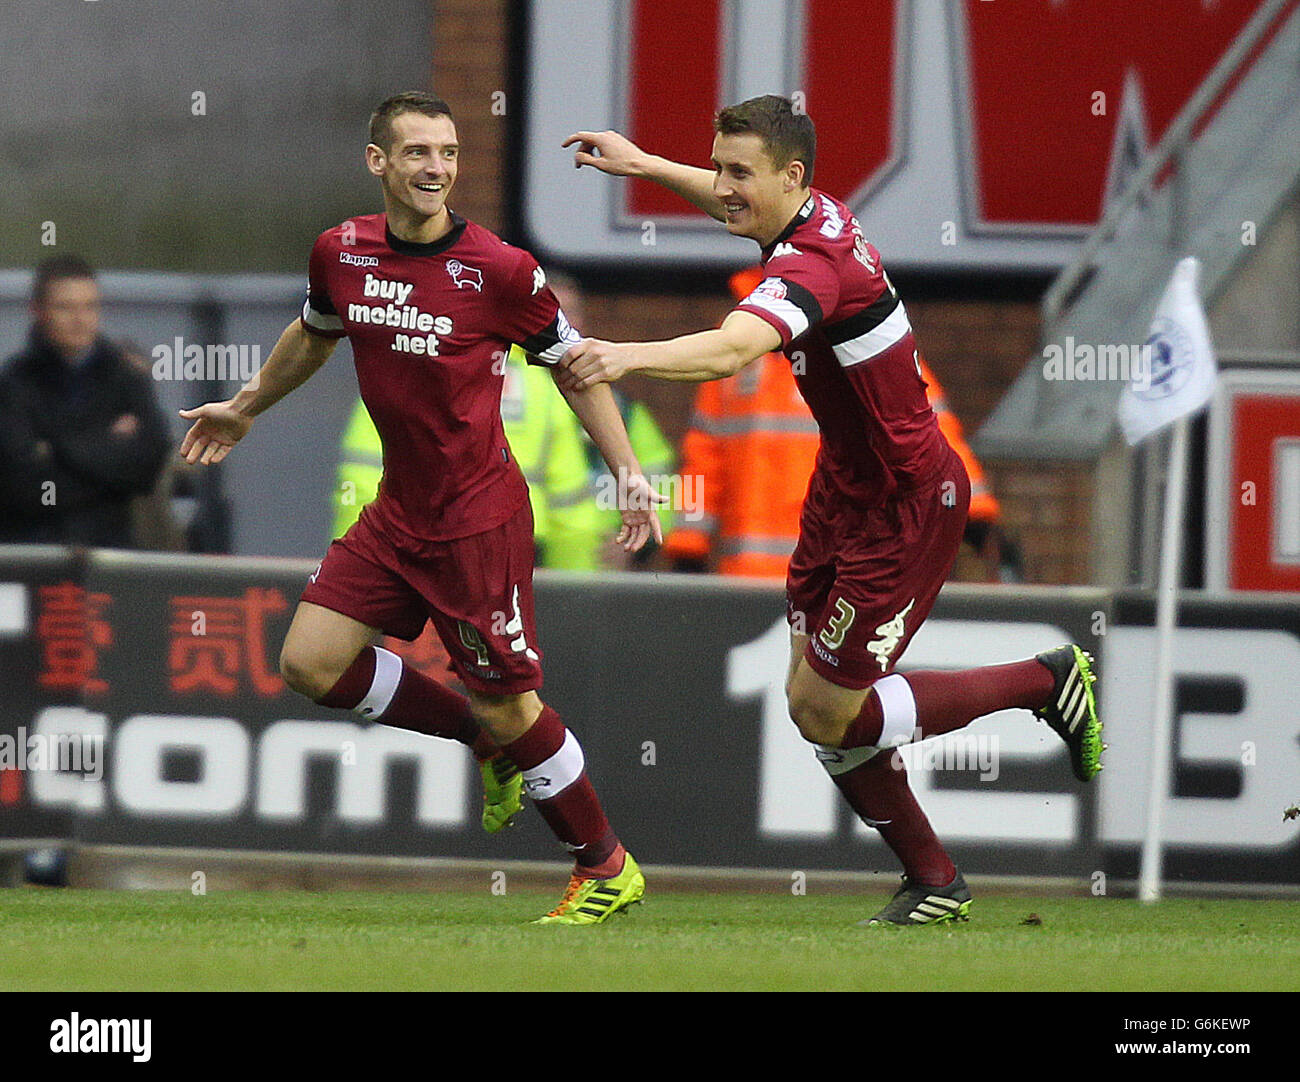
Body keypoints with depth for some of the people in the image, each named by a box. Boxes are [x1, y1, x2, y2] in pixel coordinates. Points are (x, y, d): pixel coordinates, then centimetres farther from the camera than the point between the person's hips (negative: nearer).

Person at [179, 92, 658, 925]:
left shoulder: (499, 270, -15)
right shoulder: (342, 254, -1)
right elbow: (314, 334, 22)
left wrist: (628, 472, -7)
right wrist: (245, 410, 35)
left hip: (479, 517, -6)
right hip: (397, 513, 6)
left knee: (507, 707, -4)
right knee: (312, 662, 1)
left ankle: (608, 869, 15)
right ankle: (488, 743, 19)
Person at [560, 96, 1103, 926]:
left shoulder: (813, 261, -30)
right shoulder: (814, 214, -1)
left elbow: (730, 351, -50)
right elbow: (734, 203, 27)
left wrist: (626, 357, -65)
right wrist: (645, 165, 28)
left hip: (906, 506, -10)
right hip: (848, 487, 10)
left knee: (827, 712, -2)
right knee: (815, 703, 9)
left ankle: (1049, 680, 12)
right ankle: (935, 883, 21)